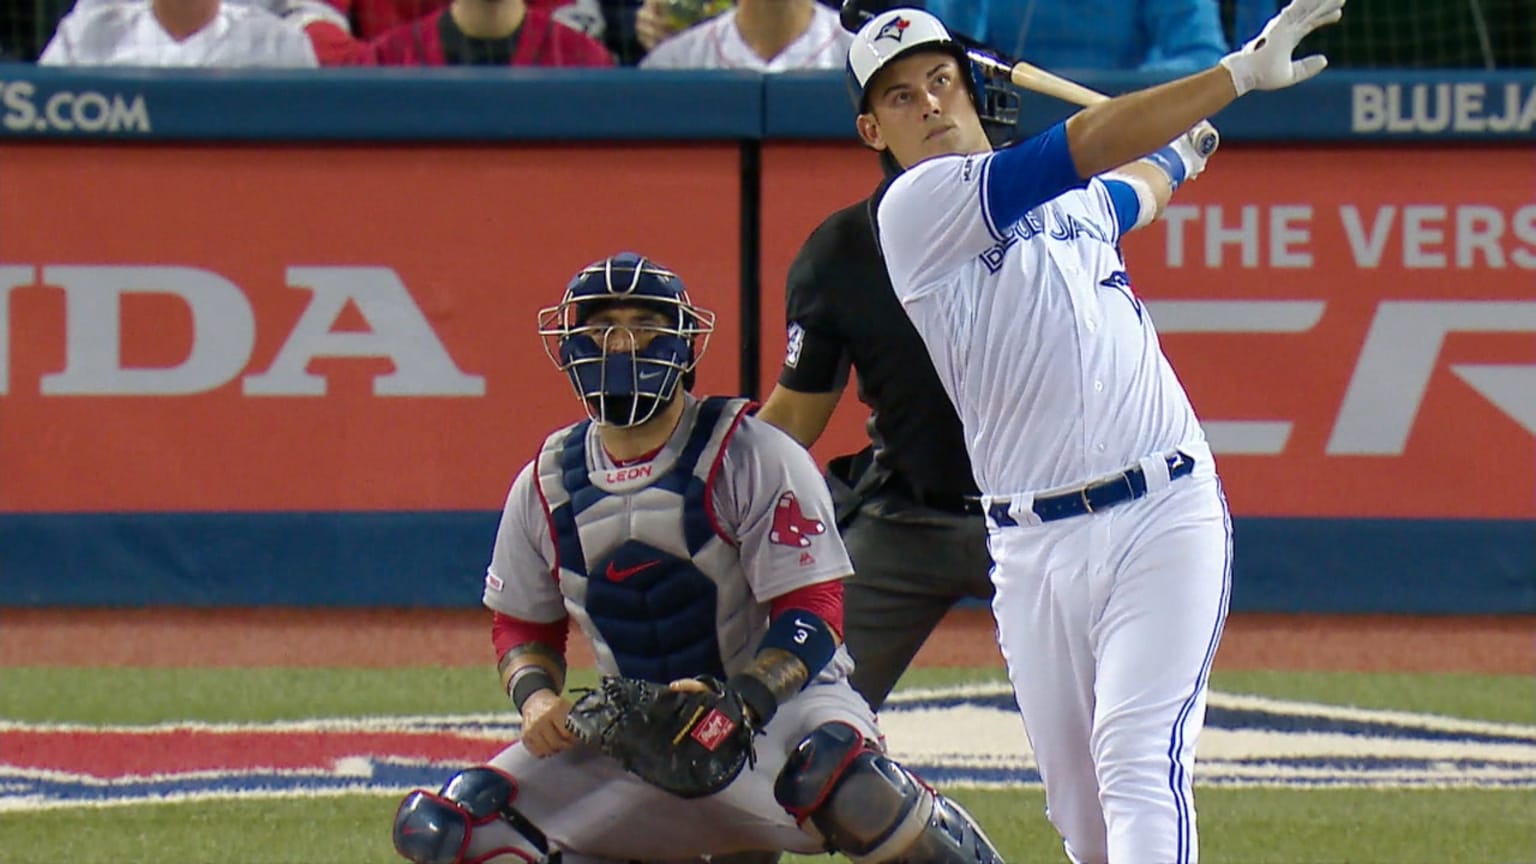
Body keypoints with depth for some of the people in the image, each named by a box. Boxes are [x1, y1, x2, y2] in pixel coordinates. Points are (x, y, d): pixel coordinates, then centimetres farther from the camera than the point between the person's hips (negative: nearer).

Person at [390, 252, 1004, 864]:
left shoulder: (754, 457, -12)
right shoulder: (546, 484, 3)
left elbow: (812, 614, -17)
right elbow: (520, 624, 15)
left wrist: (737, 703, -34)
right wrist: (536, 699, -8)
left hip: (777, 706, -5)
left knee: (850, 786, -42)